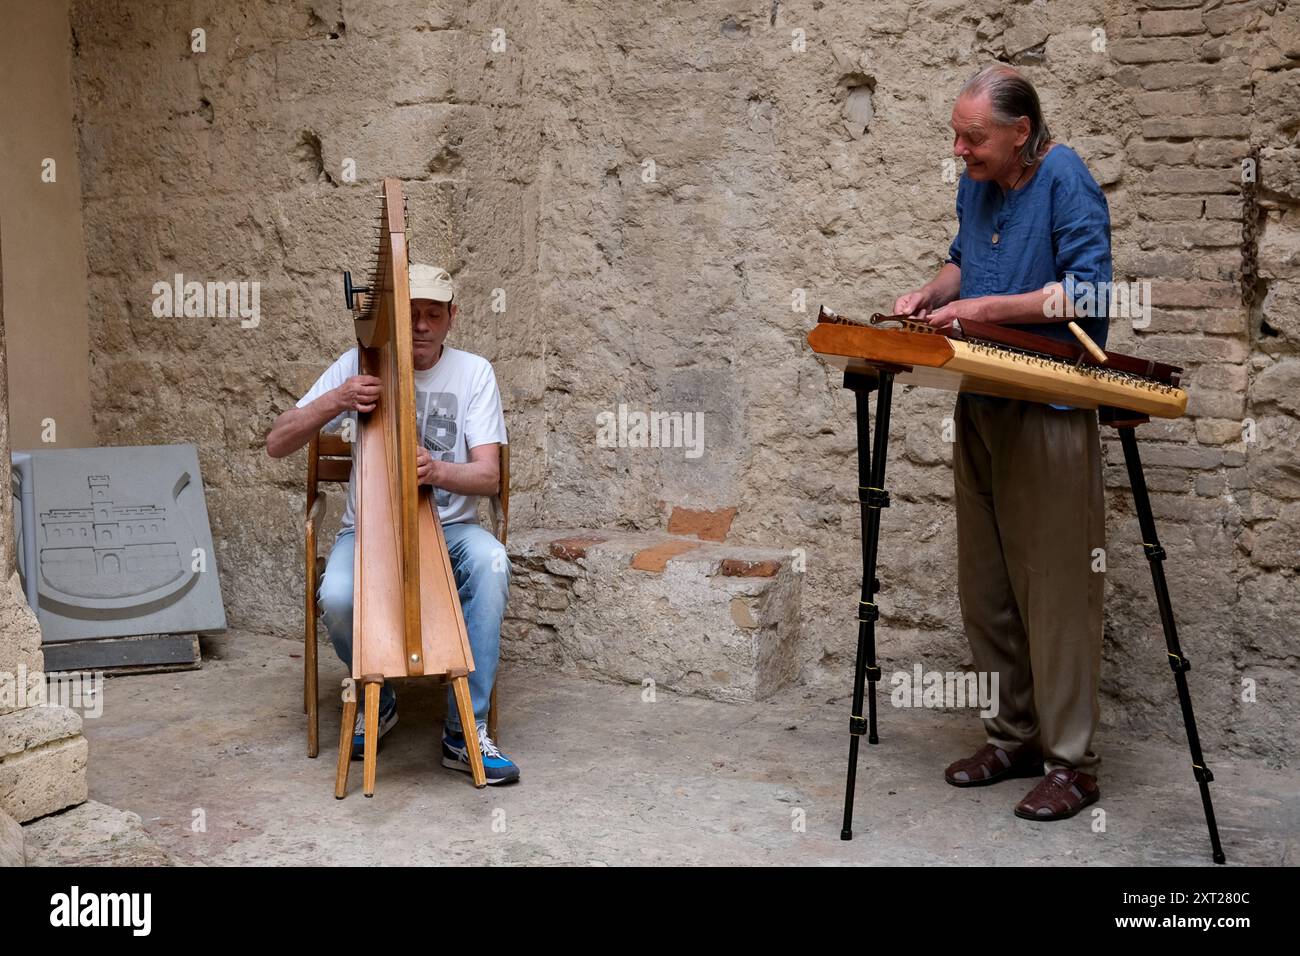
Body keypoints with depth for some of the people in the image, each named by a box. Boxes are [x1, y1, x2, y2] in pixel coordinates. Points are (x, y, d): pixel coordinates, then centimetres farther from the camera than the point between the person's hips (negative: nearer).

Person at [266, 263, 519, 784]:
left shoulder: (473, 371, -1)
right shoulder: (360, 365, -1)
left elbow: (489, 474, -11)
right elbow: (276, 444, -4)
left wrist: (438, 471, -34)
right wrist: (334, 401, -23)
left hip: (448, 528, 0)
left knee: (490, 561, -34)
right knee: (337, 598, -32)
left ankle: (466, 730, -24)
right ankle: (378, 700, 3)